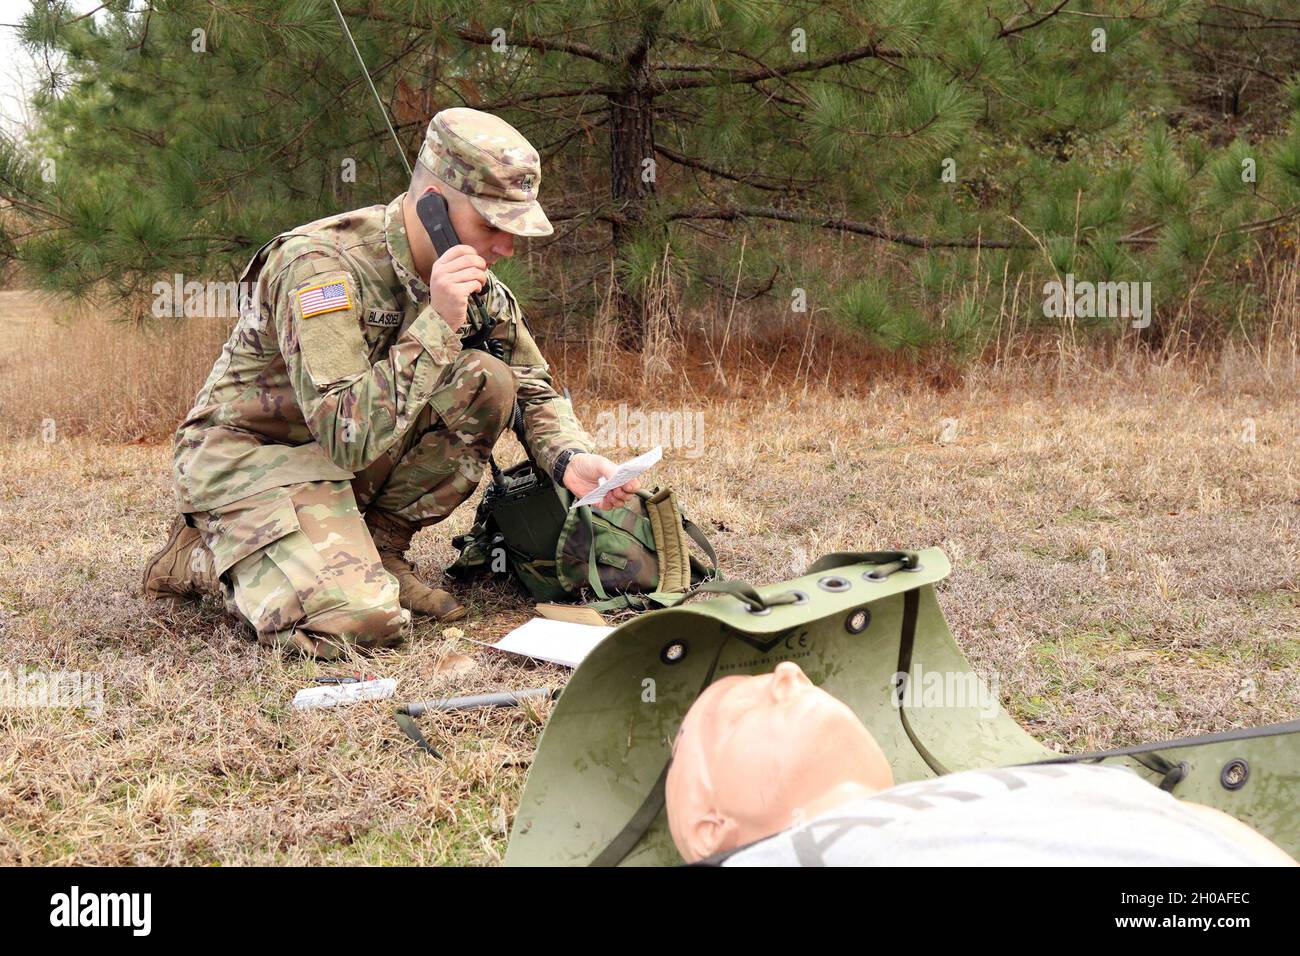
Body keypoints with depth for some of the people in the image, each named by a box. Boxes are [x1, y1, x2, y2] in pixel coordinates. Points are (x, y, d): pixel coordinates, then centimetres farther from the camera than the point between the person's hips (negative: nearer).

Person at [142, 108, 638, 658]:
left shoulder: (476, 280, -4)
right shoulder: (320, 263, -27)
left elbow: (535, 391, 5)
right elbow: (349, 436, -34)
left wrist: (570, 458, -16)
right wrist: (436, 324, -37)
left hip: (362, 443, 7)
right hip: (252, 451, -7)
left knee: (486, 382, -15)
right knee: (357, 621, -29)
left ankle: (376, 550, -1)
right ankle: (206, 555, 1)